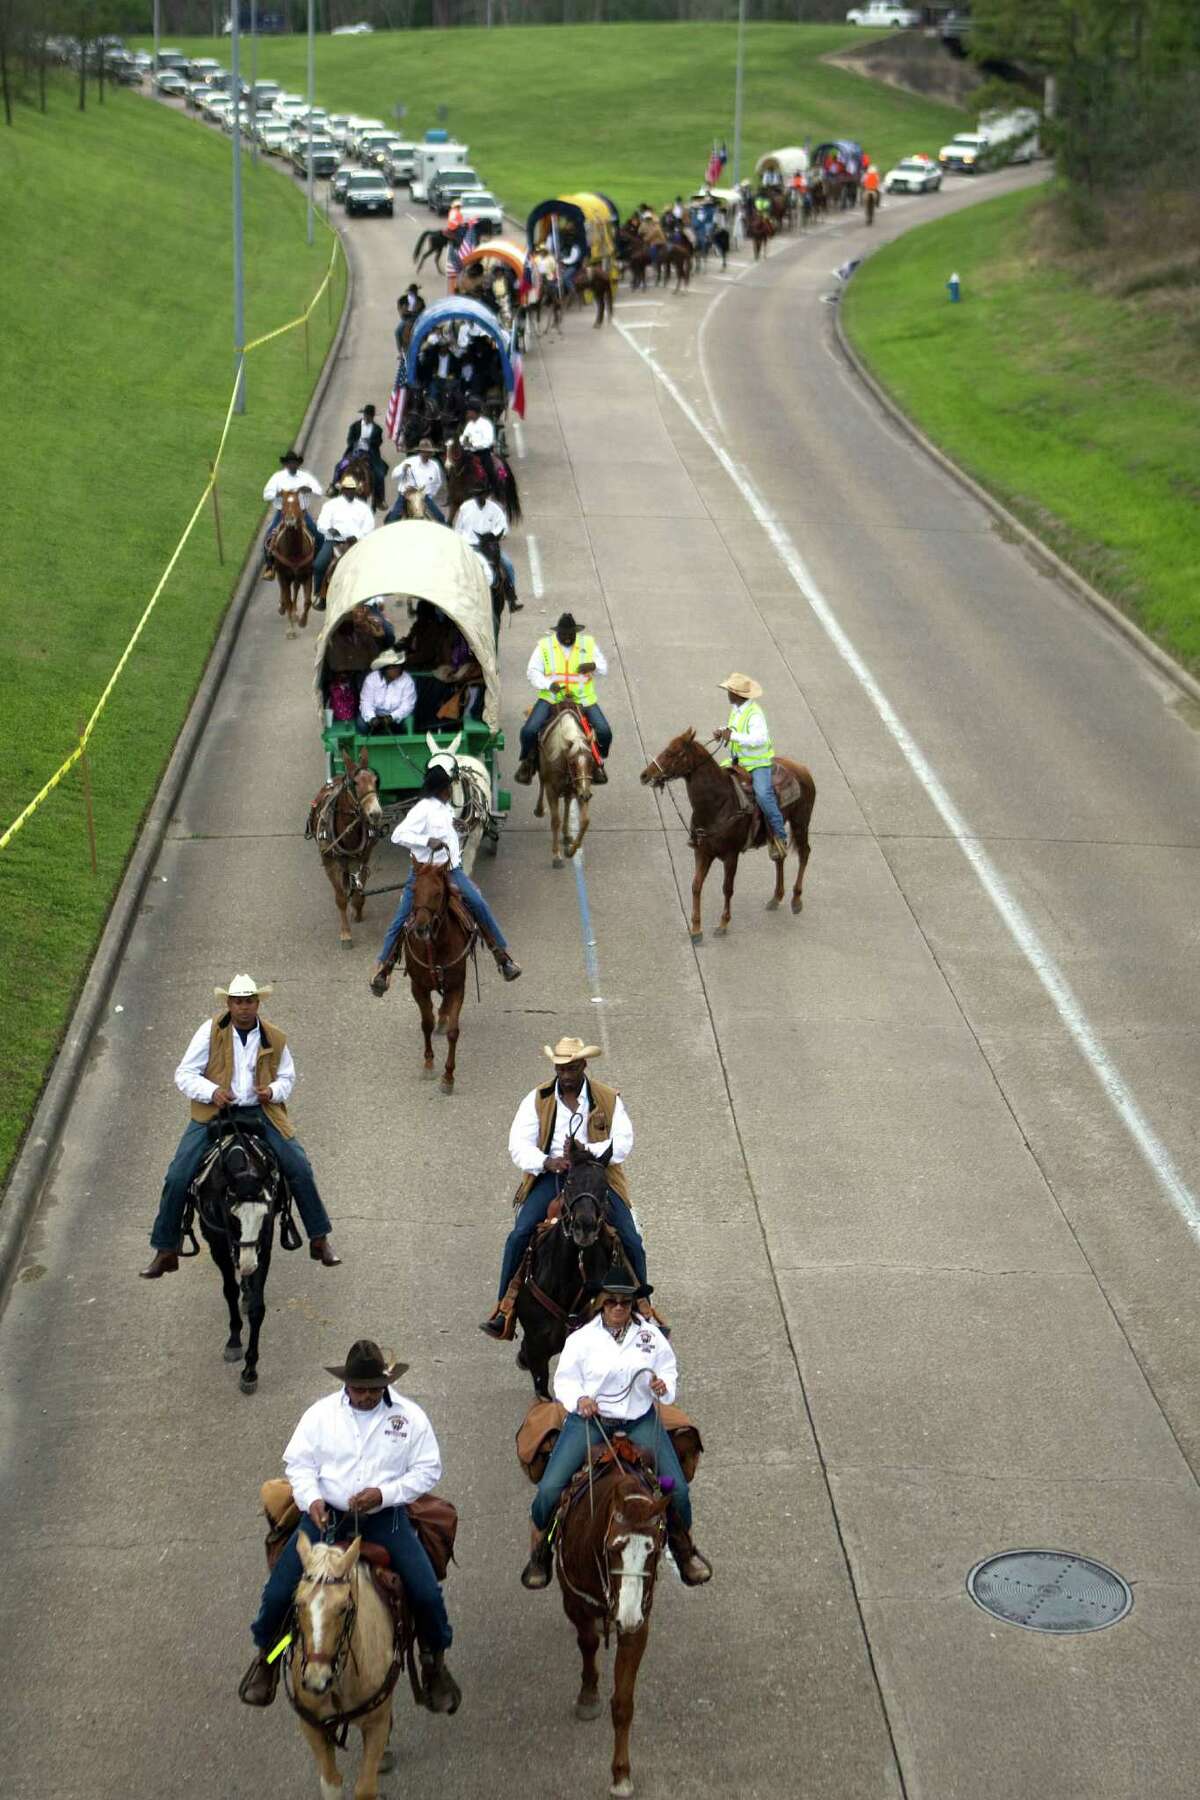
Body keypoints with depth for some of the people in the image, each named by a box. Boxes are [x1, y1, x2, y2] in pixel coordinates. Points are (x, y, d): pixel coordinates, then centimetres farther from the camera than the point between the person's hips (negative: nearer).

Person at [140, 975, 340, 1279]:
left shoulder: (274, 1038, 3)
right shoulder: (211, 1031, -4)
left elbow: (287, 1076, 17)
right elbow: (184, 1075, -3)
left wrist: (274, 1091, -6)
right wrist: (212, 1092, -21)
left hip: (260, 1112, 1)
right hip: (213, 1113, -1)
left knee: (300, 1168, -10)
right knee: (177, 1177, -12)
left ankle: (319, 1241, 6)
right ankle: (165, 1251, 2)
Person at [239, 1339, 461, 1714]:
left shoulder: (409, 1416, -2)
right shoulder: (321, 1413, 0)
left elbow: (428, 1470, 0)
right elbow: (298, 1463, 3)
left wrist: (385, 1493, -16)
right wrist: (311, 1499, -17)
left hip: (386, 1517, -1)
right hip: (326, 1514, 1)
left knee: (427, 1594, -14)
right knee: (278, 1591, -10)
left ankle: (434, 1661, 14)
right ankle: (266, 1656, 20)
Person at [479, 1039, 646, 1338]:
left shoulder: (609, 1100, 2)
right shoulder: (537, 1100, 3)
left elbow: (622, 1144, -8)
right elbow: (519, 1145, -5)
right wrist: (547, 1162, -24)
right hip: (550, 1176, 0)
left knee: (631, 1242, -10)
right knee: (519, 1235, -19)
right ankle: (504, 1308, -10)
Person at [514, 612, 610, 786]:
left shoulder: (588, 643, 5)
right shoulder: (544, 645, -1)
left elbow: (604, 668, 10)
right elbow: (532, 672, -4)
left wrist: (593, 666, -14)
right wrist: (549, 684, -22)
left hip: (583, 699, 1)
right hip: (551, 698, -1)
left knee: (604, 733, -15)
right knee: (529, 731, -20)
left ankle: (597, 761, 15)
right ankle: (529, 761, 10)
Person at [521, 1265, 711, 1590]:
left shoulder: (651, 1335, 3)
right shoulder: (582, 1338, -2)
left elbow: (669, 1369, 13)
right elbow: (565, 1380, 1)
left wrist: (664, 1385, -9)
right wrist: (580, 1399, -20)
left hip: (639, 1419, 1)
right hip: (590, 1417, -1)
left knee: (677, 1488, -8)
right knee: (550, 1488, -16)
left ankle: (684, 1548, 21)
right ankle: (539, 1553, 10)